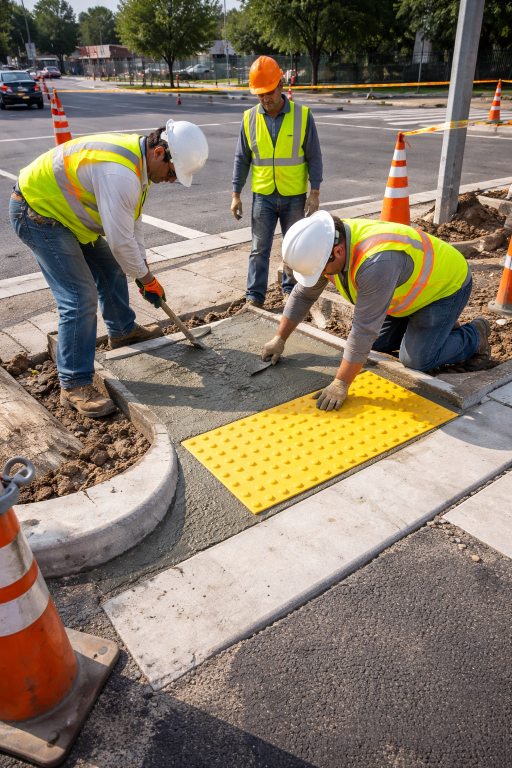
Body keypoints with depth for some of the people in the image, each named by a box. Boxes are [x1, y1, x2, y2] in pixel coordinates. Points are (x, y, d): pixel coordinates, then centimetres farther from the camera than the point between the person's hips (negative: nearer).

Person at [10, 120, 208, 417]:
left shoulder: (139, 157, 2)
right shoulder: (120, 173, -32)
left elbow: (133, 221, 11)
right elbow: (120, 241, -28)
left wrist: (142, 266, 8)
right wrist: (146, 278, -13)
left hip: (62, 209, 10)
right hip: (36, 213, -10)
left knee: (111, 268, 19)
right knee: (80, 297, -15)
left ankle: (123, 331, 41)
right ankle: (75, 386, -7)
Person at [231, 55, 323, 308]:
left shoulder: (302, 116, -5)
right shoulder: (250, 118, 0)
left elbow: (314, 158, -3)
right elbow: (242, 159, 6)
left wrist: (315, 193, -9)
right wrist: (236, 194, 2)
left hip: (295, 197, 0)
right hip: (262, 196, 1)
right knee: (259, 249, 2)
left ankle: (290, 289, 28)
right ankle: (254, 296, 10)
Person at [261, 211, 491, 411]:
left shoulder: (376, 262, -45)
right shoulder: (326, 243, -18)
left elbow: (364, 330, -41)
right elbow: (304, 293, -5)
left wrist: (340, 385, -35)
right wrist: (280, 339, -1)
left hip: (447, 285, -8)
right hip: (411, 282, 8)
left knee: (416, 359, -12)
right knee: (380, 343, 9)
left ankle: (475, 336, 12)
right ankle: (442, 326, 27)